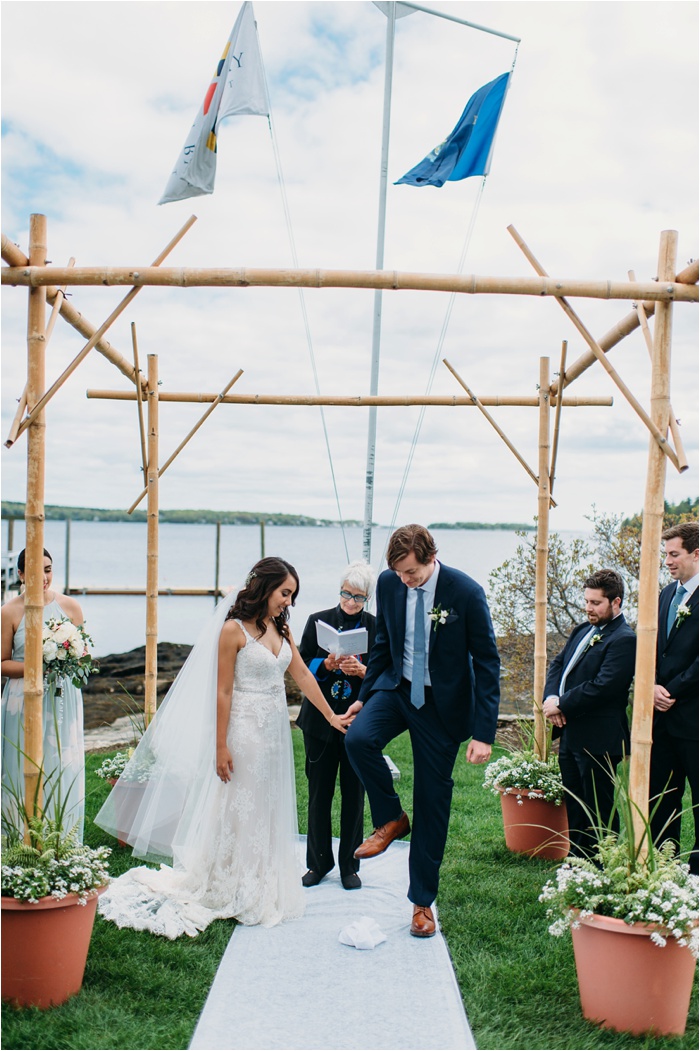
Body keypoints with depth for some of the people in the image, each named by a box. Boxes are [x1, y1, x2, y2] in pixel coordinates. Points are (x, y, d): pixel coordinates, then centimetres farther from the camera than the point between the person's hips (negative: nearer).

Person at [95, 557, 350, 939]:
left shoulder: (280, 627, 8)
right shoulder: (233, 630, -13)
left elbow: (302, 674, 13)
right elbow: (222, 691, -13)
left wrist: (331, 715, 14)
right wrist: (220, 747, -14)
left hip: (275, 731, 7)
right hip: (245, 730, -7)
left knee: (269, 812, 13)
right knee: (237, 811, 2)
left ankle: (263, 892, 25)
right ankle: (229, 893, 14)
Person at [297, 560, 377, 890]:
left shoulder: (377, 627, 0)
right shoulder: (318, 621, 2)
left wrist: (362, 671, -20)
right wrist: (326, 665, -18)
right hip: (320, 720, 1)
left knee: (354, 795, 7)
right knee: (319, 794, 8)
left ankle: (349, 865, 20)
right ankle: (318, 863, 22)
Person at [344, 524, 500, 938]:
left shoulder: (466, 592, -19)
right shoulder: (389, 583, -8)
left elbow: (487, 663, -14)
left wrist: (484, 733, -18)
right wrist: (365, 696, 10)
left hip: (443, 705, -3)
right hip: (397, 688, 3)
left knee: (433, 803, 4)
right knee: (358, 738, -28)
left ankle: (423, 901, 19)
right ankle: (391, 819, -1)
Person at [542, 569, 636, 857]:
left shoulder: (623, 639, -14)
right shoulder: (582, 630, 14)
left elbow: (602, 686, -22)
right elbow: (558, 663, 16)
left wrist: (562, 705, -16)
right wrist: (551, 697, -4)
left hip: (597, 739, -9)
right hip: (569, 734, 9)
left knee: (599, 811, 1)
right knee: (574, 805, 17)